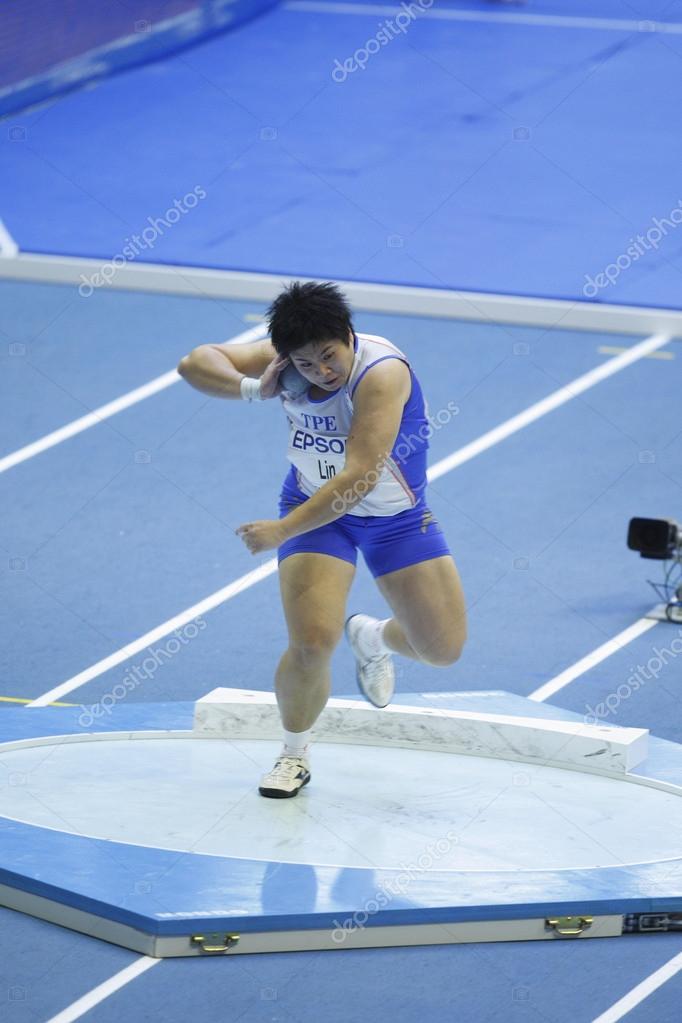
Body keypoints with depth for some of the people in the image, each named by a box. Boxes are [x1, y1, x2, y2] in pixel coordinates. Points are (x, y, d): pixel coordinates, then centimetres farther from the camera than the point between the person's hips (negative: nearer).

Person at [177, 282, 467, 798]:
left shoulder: (382, 372, -33)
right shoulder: (283, 360, -18)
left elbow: (360, 477, -39)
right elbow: (196, 362, -13)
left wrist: (283, 530, -41)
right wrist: (254, 389, -32)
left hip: (397, 516, -1)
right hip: (315, 507, 1)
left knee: (443, 649, 1)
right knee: (312, 642, -19)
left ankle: (371, 637, 35)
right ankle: (295, 754, 7)